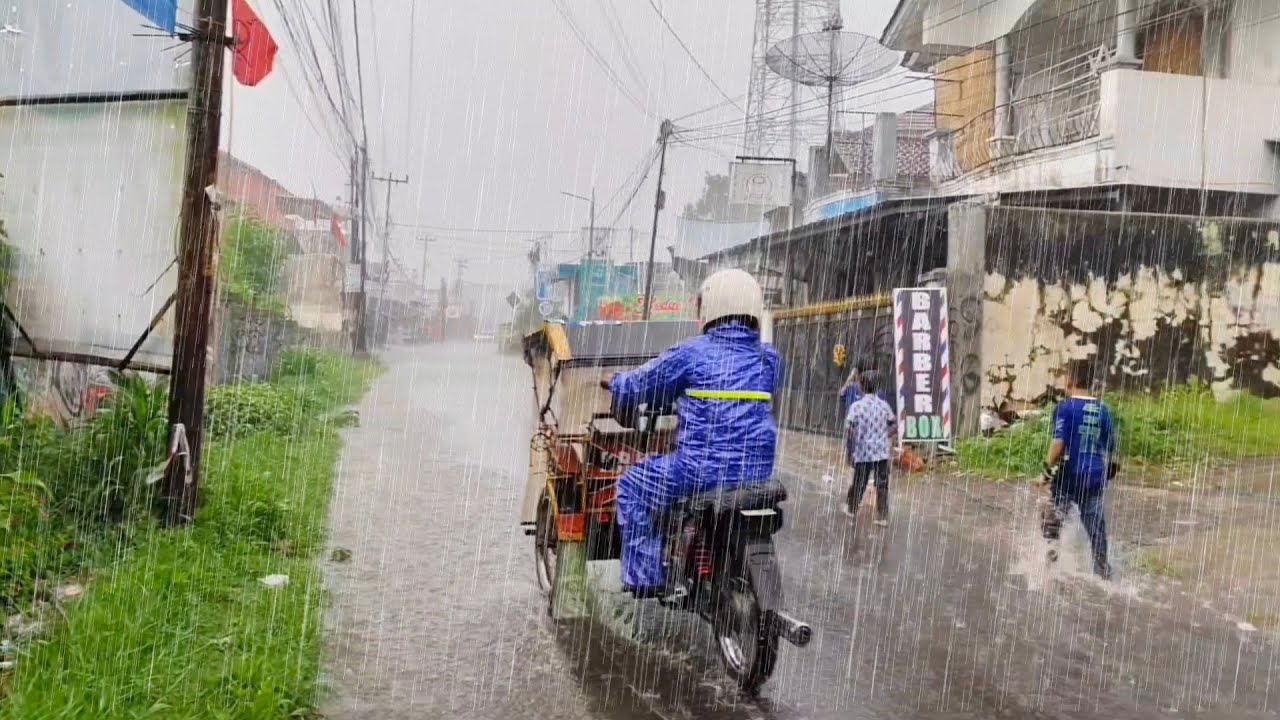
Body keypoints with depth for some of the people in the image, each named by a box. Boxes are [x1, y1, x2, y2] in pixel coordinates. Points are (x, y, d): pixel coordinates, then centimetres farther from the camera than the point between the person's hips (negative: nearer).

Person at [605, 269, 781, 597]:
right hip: (757, 473, 5)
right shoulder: (769, 358, 9)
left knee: (632, 485, 16)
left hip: (701, 471, -5)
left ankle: (645, 576, 11)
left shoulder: (691, 354, -4)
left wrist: (614, 382, 28)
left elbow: (634, 388, 3)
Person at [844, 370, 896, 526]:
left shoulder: (856, 406, -11)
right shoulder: (884, 405, -1)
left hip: (863, 452, -2)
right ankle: (882, 516, 5)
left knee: (859, 483, 14)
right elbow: (895, 425, 4)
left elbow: (849, 430, -15)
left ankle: (852, 509, 32)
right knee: (882, 484, 6)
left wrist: (849, 451, -6)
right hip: (882, 451, 2)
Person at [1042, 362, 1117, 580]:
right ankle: (1103, 571, 16)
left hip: (1069, 474, -5)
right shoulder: (1102, 409, 9)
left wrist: (1048, 466, -12)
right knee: (1096, 524, 12)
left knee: (1053, 516, 7)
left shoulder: (1065, 407, -8)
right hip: (1095, 476, 5)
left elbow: (1058, 441, -17)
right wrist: (1109, 467, 26)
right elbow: (1110, 445, 14)